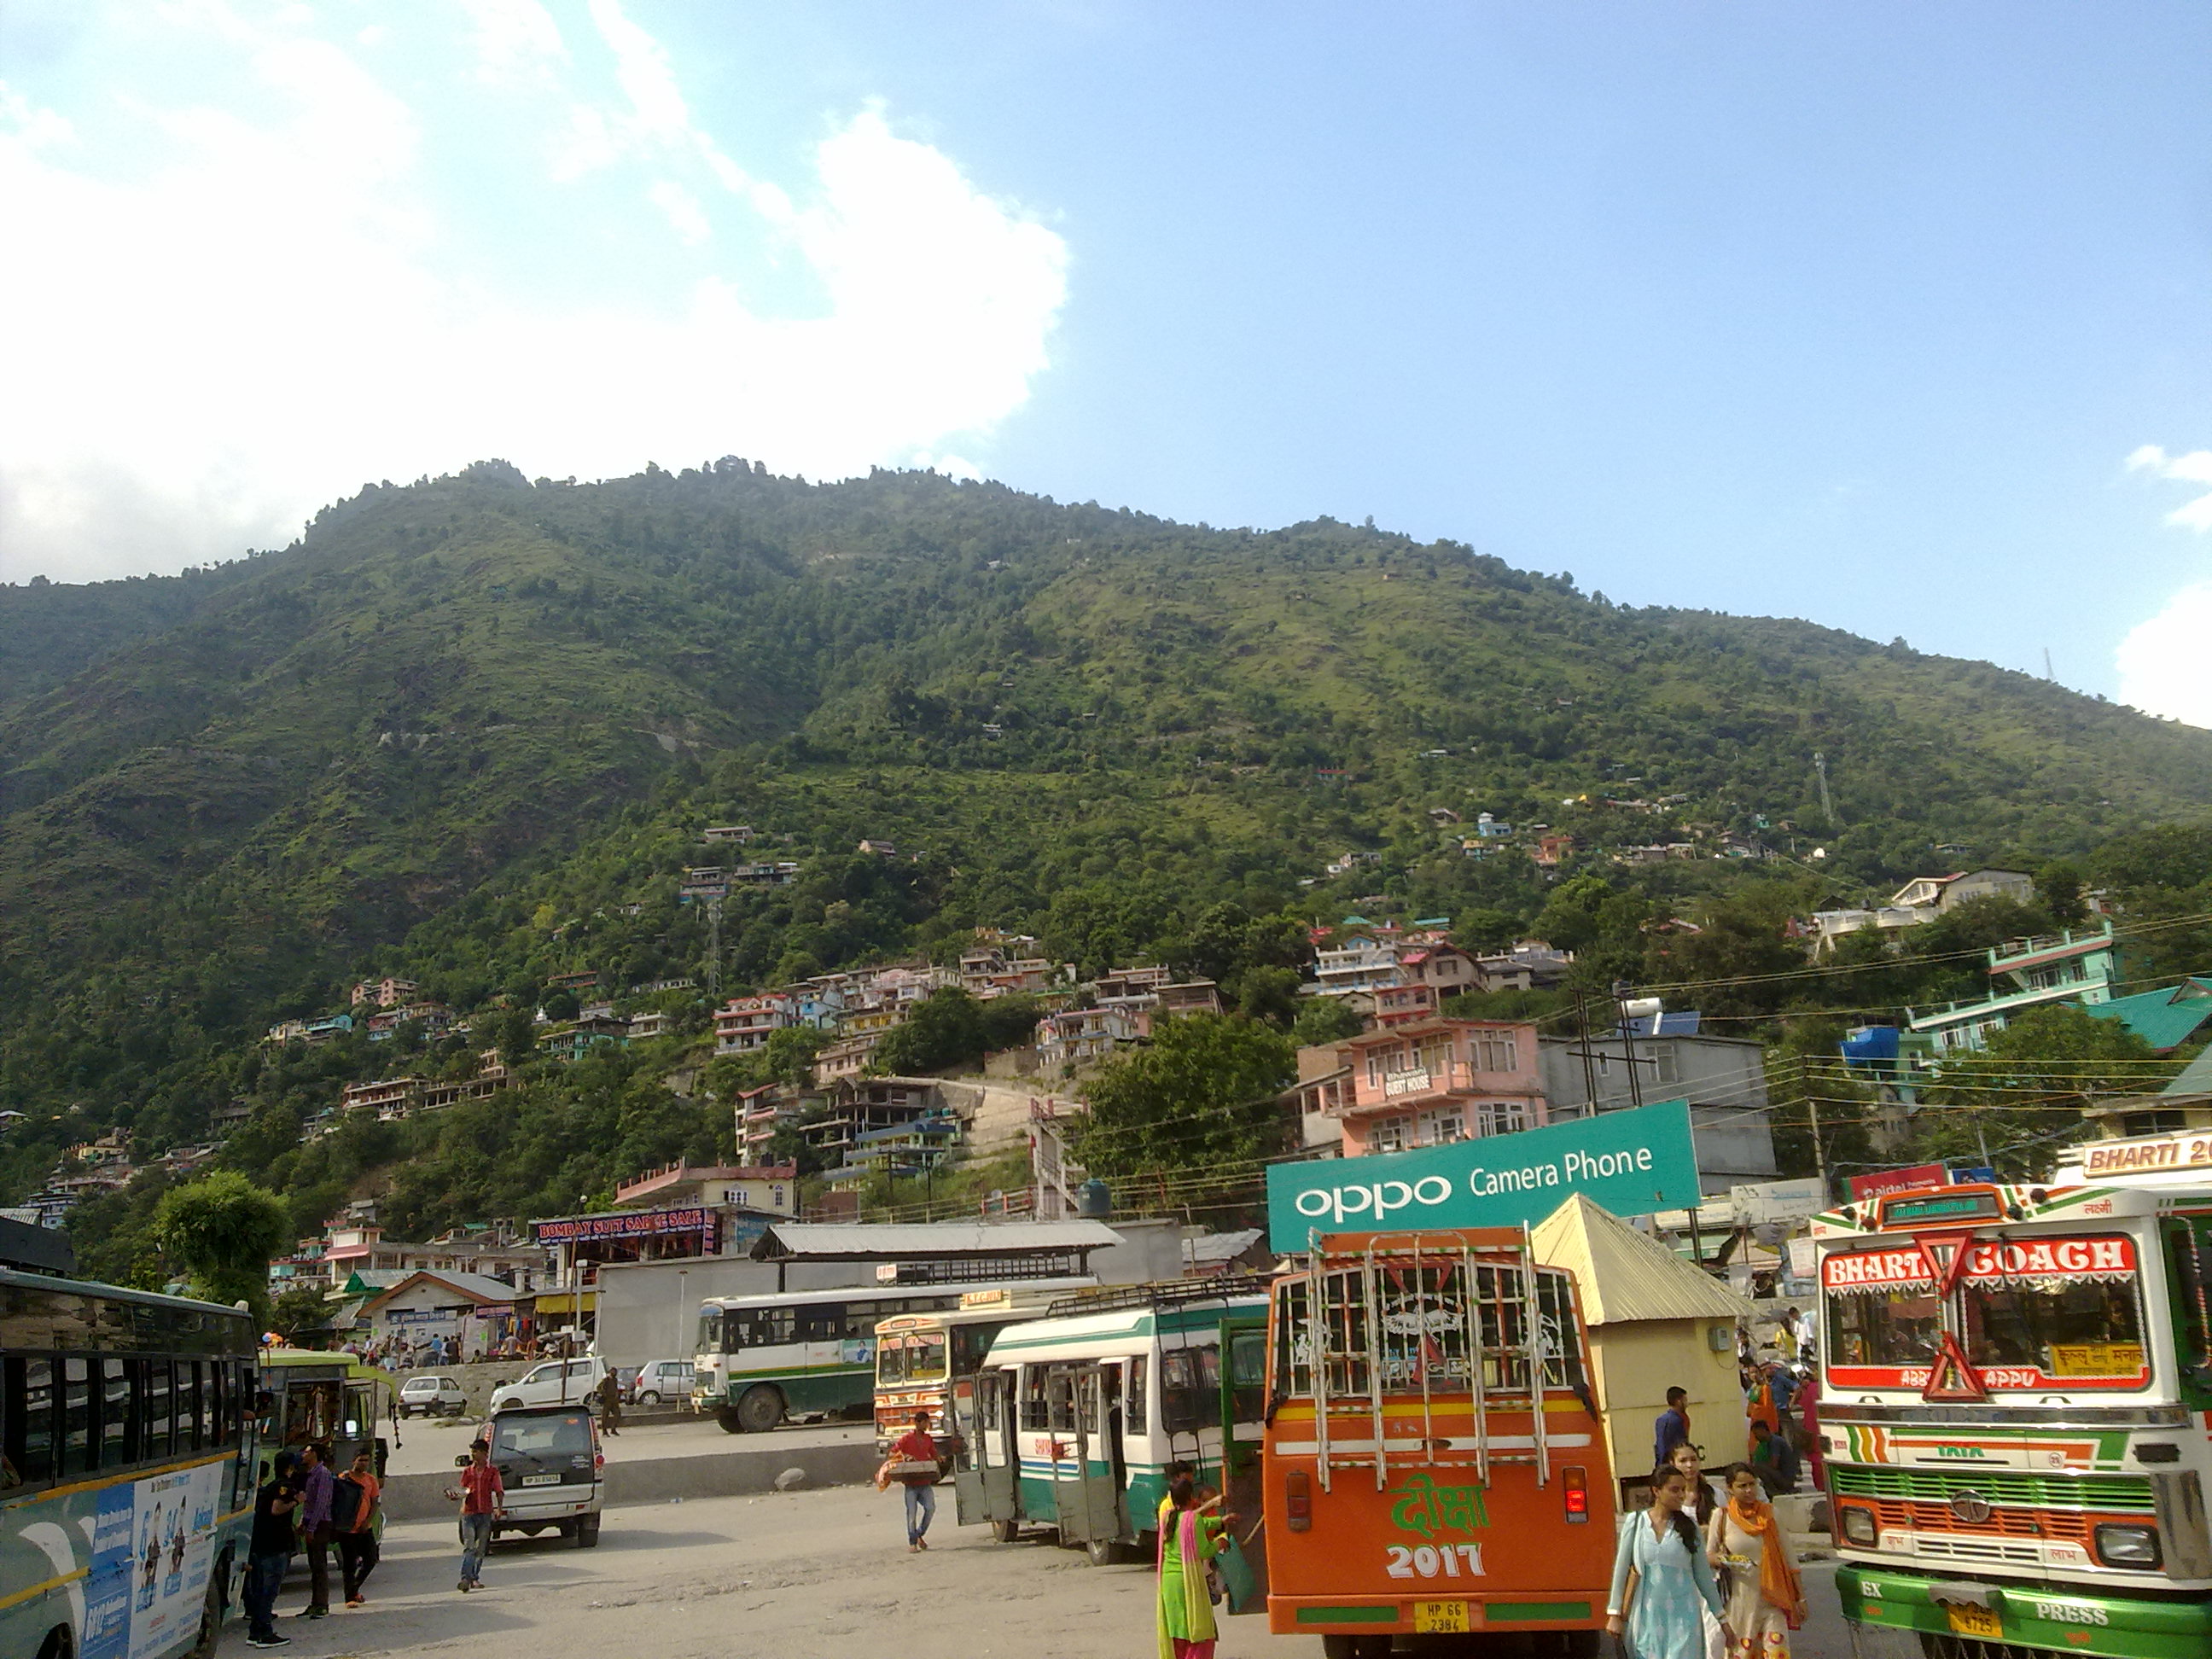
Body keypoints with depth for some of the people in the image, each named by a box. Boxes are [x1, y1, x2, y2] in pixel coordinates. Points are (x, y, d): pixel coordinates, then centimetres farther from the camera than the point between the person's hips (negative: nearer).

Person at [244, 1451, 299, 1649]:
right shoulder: (285, 1485, -9)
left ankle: (255, 1633, 18)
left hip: (258, 1544, 9)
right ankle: (265, 1634, -4)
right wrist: (295, 1501, -11)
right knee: (270, 1590, -5)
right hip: (275, 1546, -9)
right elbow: (276, 1509, -23)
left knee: (259, 1591, 13)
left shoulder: (268, 1487, 18)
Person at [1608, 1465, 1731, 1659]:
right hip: (1648, 1616, 0)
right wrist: (1614, 1614, 0)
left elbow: (1704, 1575, 9)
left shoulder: (1689, 1526, 3)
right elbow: (1621, 1570, 3)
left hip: (1683, 1616, 0)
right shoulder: (1636, 1522, 0)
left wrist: (1723, 1620, 10)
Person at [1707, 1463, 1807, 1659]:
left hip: (1771, 1601, 1)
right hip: (1740, 1602, -1)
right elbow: (1708, 1556, 5)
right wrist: (1718, 1560, -17)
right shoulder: (1723, 1517, -1)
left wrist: (1800, 1598, 8)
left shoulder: (1769, 1513, 5)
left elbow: (1788, 1558, 10)